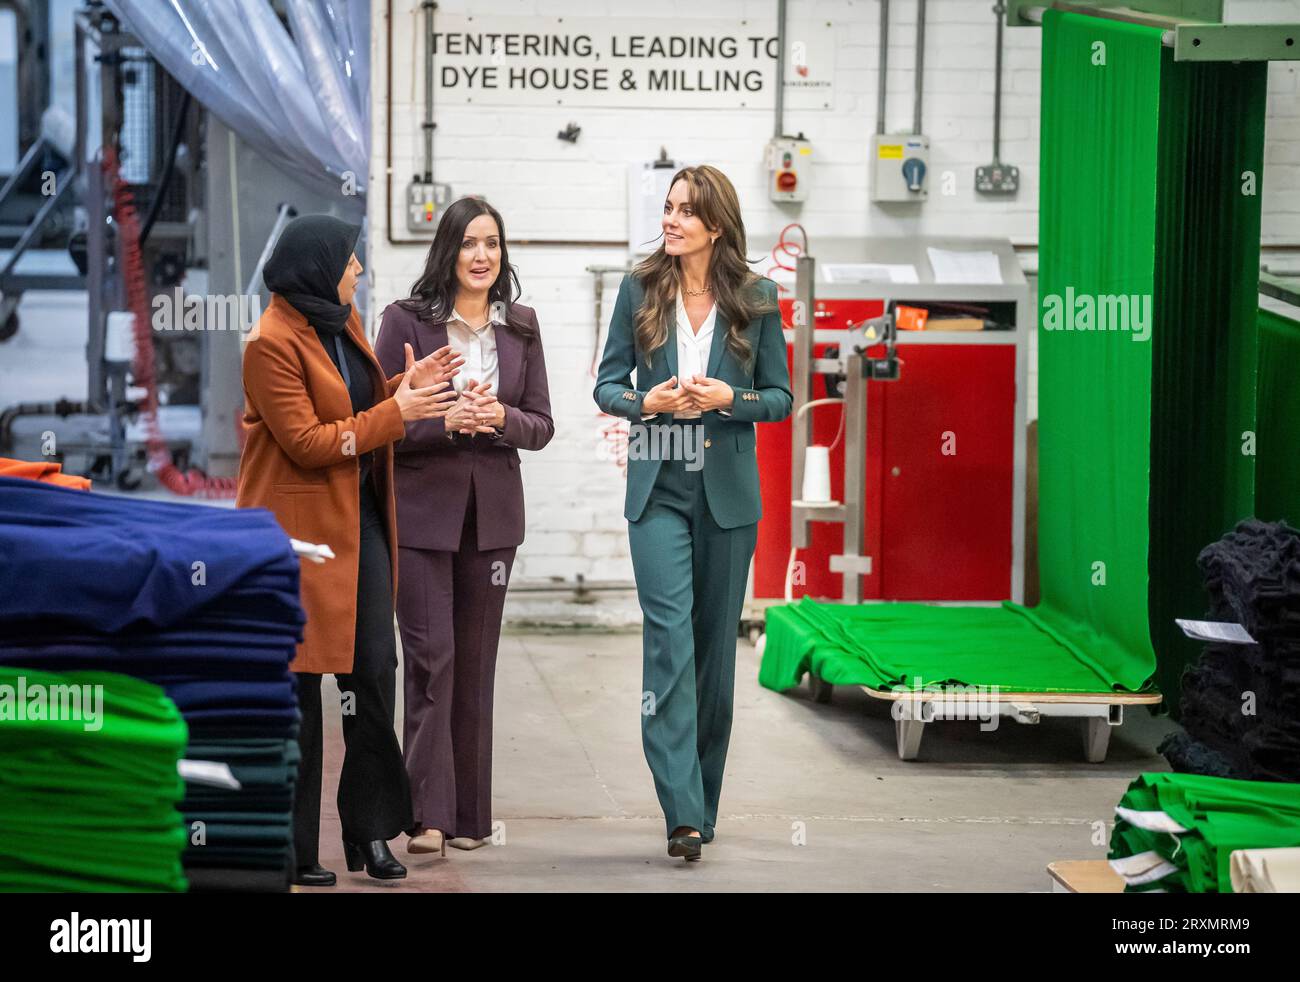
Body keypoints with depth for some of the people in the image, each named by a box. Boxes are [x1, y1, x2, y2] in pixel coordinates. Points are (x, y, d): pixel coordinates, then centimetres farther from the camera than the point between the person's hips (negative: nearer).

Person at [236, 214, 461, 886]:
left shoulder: (344, 321, 12)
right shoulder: (272, 342, -14)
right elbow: (307, 441, -18)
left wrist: (404, 385, 2)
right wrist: (396, 410, -15)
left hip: (359, 516, 8)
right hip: (300, 524, -8)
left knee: (375, 668, 4)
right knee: (296, 684, -1)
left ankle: (370, 831, 11)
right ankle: (291, 848, 8)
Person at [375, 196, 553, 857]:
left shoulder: (520, 327, 9)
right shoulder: (407, 320, -2)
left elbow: (542, 425, 9)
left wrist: (501, 418, -12)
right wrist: (445, 420, -19)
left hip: (491, 514, 4)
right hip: (421, 510, -4)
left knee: (475, 662, 8)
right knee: (432, 657, -10)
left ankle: (469, 814, 14)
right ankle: (429, 814, -10)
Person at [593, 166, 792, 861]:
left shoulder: (755, 300, 2)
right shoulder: (639, 290, 3)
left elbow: (781, 397, 5)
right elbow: (606, 384, 7)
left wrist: (730, 399, -13)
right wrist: (646, 402, -13)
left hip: (727, 492, 1)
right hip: (658, 489, -1)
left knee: (715, 640, 8)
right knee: (668, 634, -13)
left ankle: (703, 799, 21)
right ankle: (682, 810, -17)